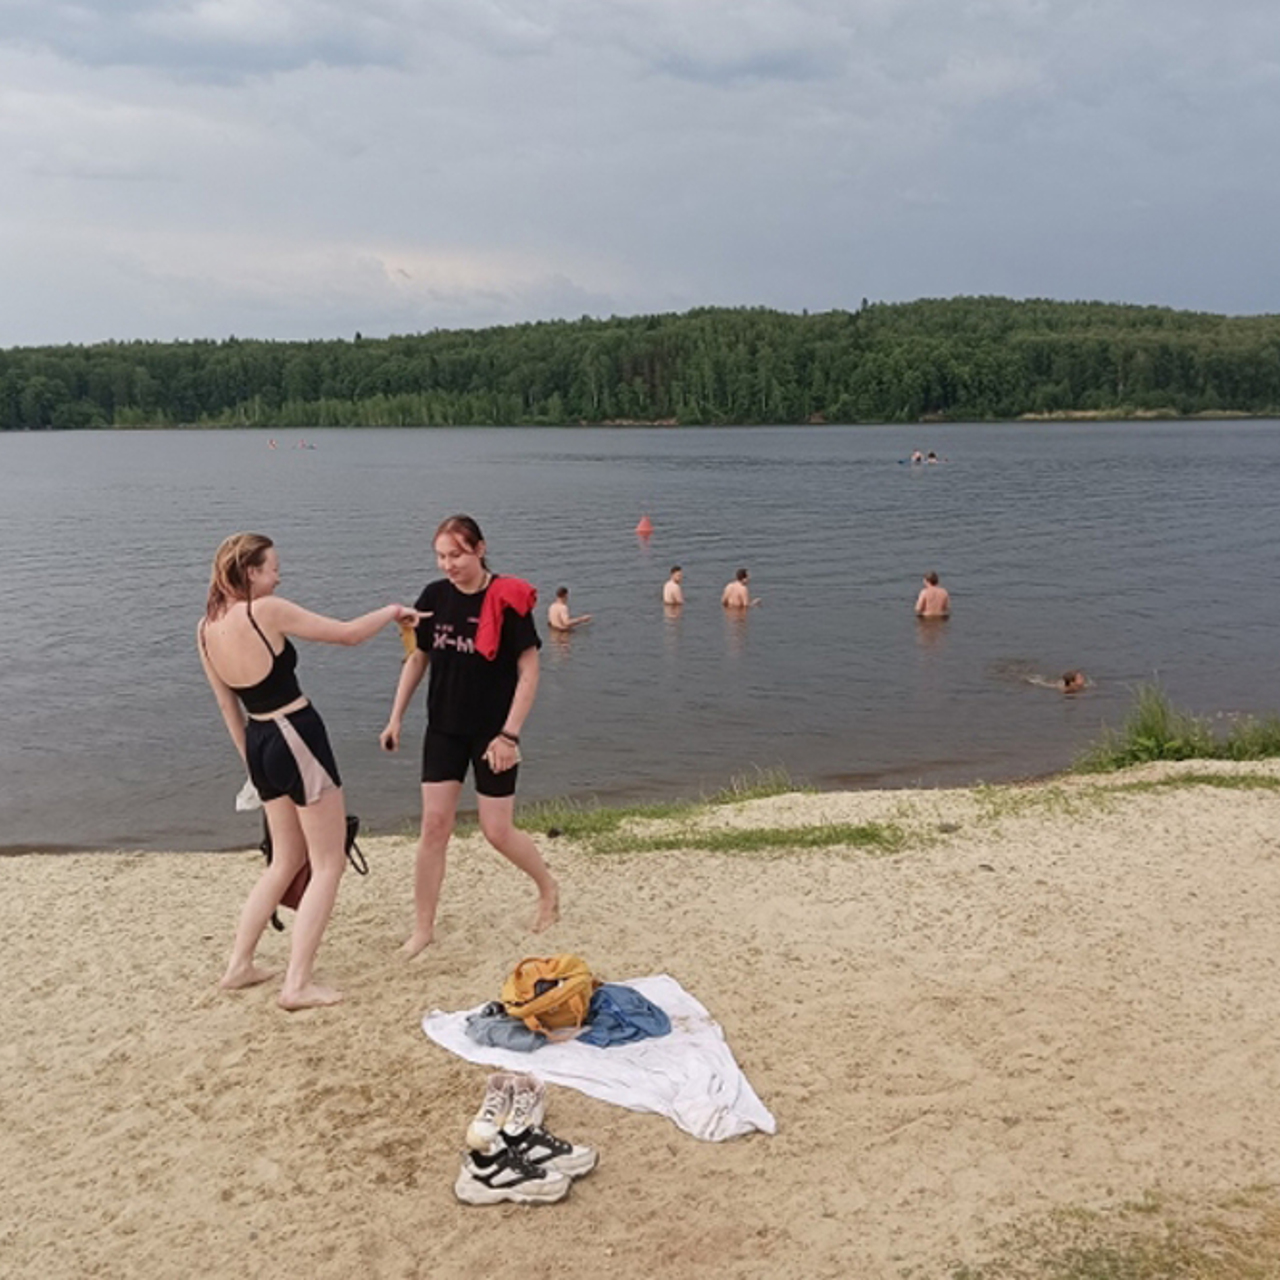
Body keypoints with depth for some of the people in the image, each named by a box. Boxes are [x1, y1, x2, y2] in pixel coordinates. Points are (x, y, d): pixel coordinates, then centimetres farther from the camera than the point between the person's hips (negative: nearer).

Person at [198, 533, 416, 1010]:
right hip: (298, 738, -8)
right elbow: (347, 634, -12)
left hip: (259, 743, 8)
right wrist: (392, 611, 6)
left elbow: (228, 705, 12)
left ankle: (239, 965, 25)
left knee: (287, 860, 23)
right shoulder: (266, 611, -17)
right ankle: (298, 984, 1)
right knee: (328, 864, 4)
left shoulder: (206, 629, 4)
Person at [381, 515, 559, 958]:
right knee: (434, 826, 1)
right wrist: (397, 717, 6)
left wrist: (509, 734, -18)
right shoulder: (435, 596, -1)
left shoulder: (507, 601, -14)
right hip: (444, 729, 4)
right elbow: (417, 659, 10)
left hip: (491, 732, -4)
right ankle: (422, 928, 12)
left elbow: (529, 672, -13)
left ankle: (548, 889, 30)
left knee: (498, 831, 2)